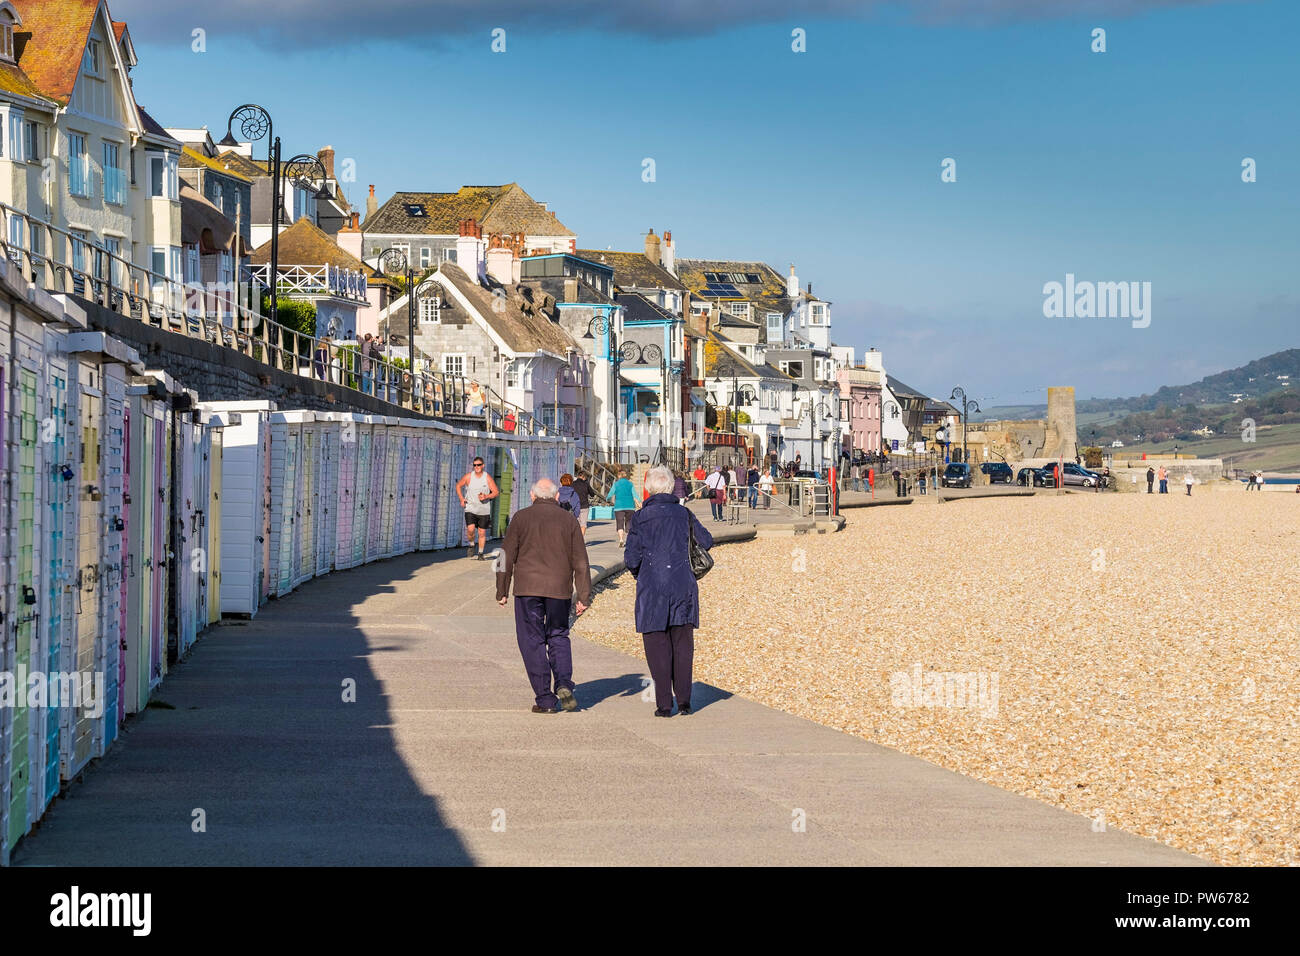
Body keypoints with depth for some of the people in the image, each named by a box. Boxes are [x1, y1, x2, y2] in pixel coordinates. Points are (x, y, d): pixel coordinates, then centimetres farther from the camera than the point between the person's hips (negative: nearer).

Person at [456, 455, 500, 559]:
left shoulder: (487, 478, -6)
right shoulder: (469, 476, -5)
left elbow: (496, 492, -2)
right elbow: (458, 485, 11)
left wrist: (486, 496, -20)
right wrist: (461, 499, 0)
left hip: (484, 510, 0)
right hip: (470, 508, 0)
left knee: (482, 532, 6)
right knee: (470, 529, -18)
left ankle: (480, 553, 22)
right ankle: (471, 545, 10)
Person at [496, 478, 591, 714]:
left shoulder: (521, 518, 2)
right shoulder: (568, 520, 6)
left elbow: (507, 557, 1)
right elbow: (581, 563, 4)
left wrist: (502, 591, 7)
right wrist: (584, 597, 6)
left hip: (528, 588, -2)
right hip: (560, 589, 2)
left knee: (532, 641, 4)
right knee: (558, 637, 17)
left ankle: (545, 699, 0)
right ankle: (563, 684, -5)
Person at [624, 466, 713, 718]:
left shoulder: (641, 517, -4)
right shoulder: (684, 514, 2)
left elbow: (632, 558, -6)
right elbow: (706, 541, 7)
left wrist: (637, 573, 16)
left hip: (652, 588, -2)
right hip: (683, 585, 2)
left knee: (657, 646, 4)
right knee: (683, 645, 10)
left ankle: (664, 704, 1)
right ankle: (684, 701, 6)